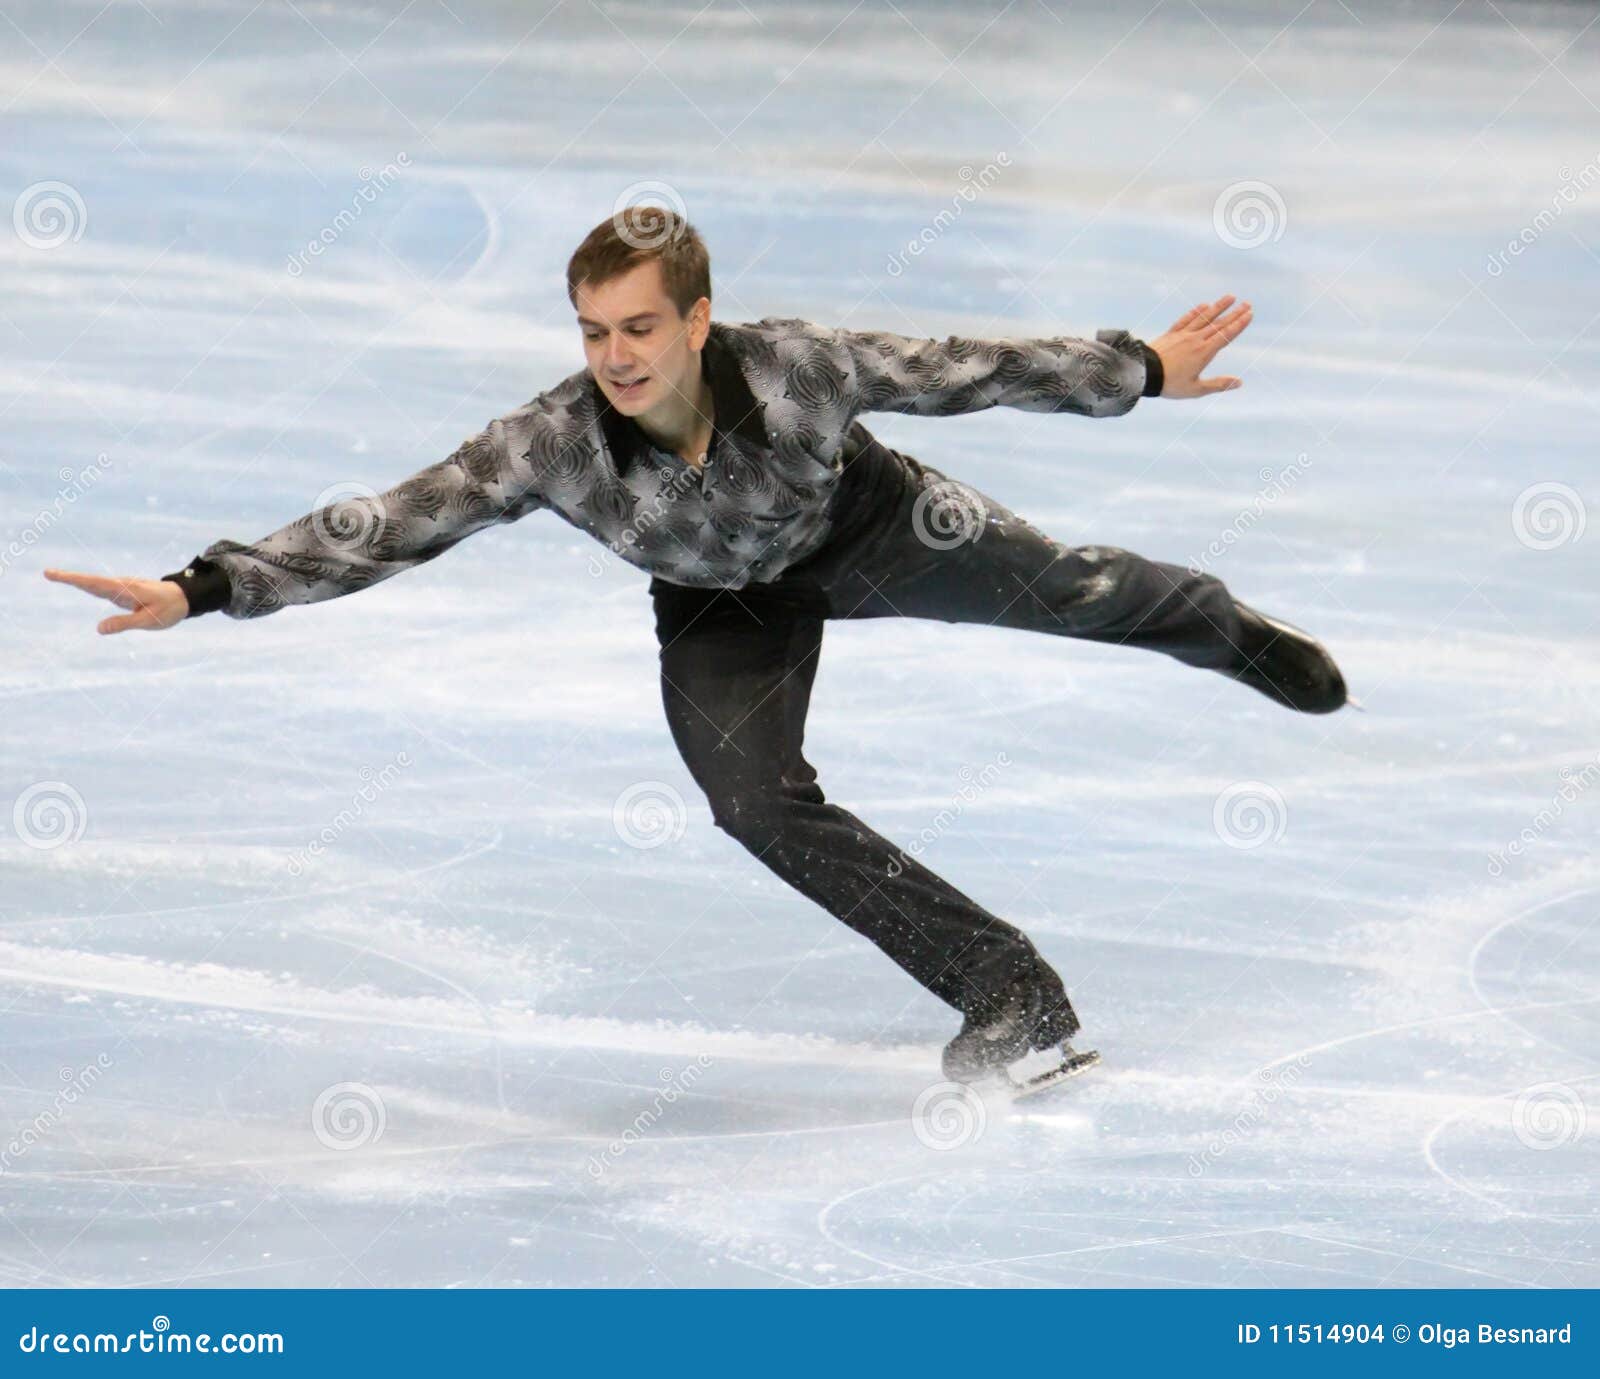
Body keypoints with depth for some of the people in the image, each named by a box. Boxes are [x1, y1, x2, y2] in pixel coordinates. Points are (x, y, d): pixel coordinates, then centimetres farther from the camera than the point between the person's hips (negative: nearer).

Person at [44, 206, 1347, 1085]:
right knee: (757, 799, -17)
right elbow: (385, 529, -39)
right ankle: (1011, 994, -4)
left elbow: (968, 370, -26)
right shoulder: (554, 445, -38)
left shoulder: (800, 364, -40)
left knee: (1055, 585, 17)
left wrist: (1146, 371, -15)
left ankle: (1225, 629, 55)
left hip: (868, 526, 0)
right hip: (724, 606, 1)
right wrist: (201, 588, -49)